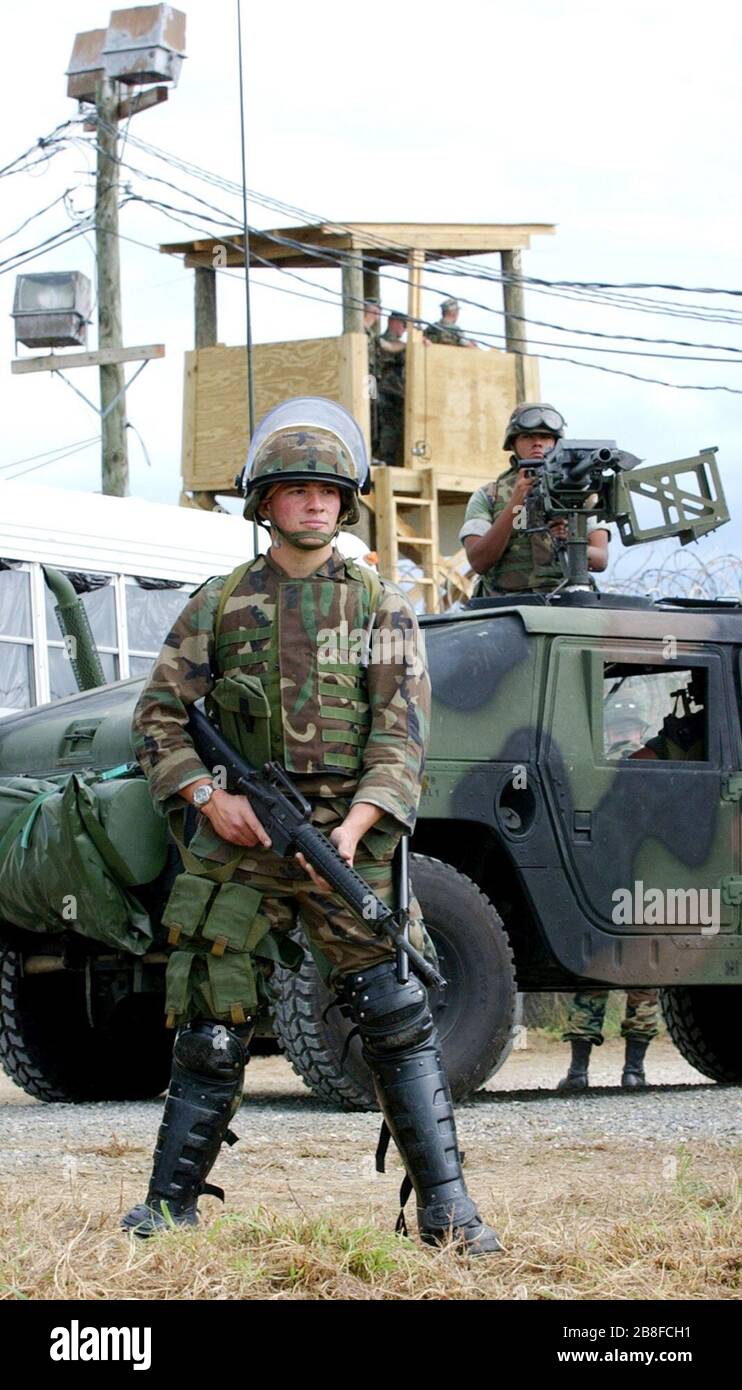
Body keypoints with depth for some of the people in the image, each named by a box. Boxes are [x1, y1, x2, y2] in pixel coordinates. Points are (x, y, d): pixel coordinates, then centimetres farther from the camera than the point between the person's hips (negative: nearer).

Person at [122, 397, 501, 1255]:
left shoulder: (381, 607, 6)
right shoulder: (219, 605, 9)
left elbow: (400, 732, -1)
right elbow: (159, 718, 10)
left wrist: (354, 827, -14)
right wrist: (207, 796, -7)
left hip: (351, 840, -1)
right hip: (243, 836, 1)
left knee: (398, 1017, -8)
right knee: (211, 1023, 2)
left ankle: (445, 1207, -6)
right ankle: (171, 1202, 11)